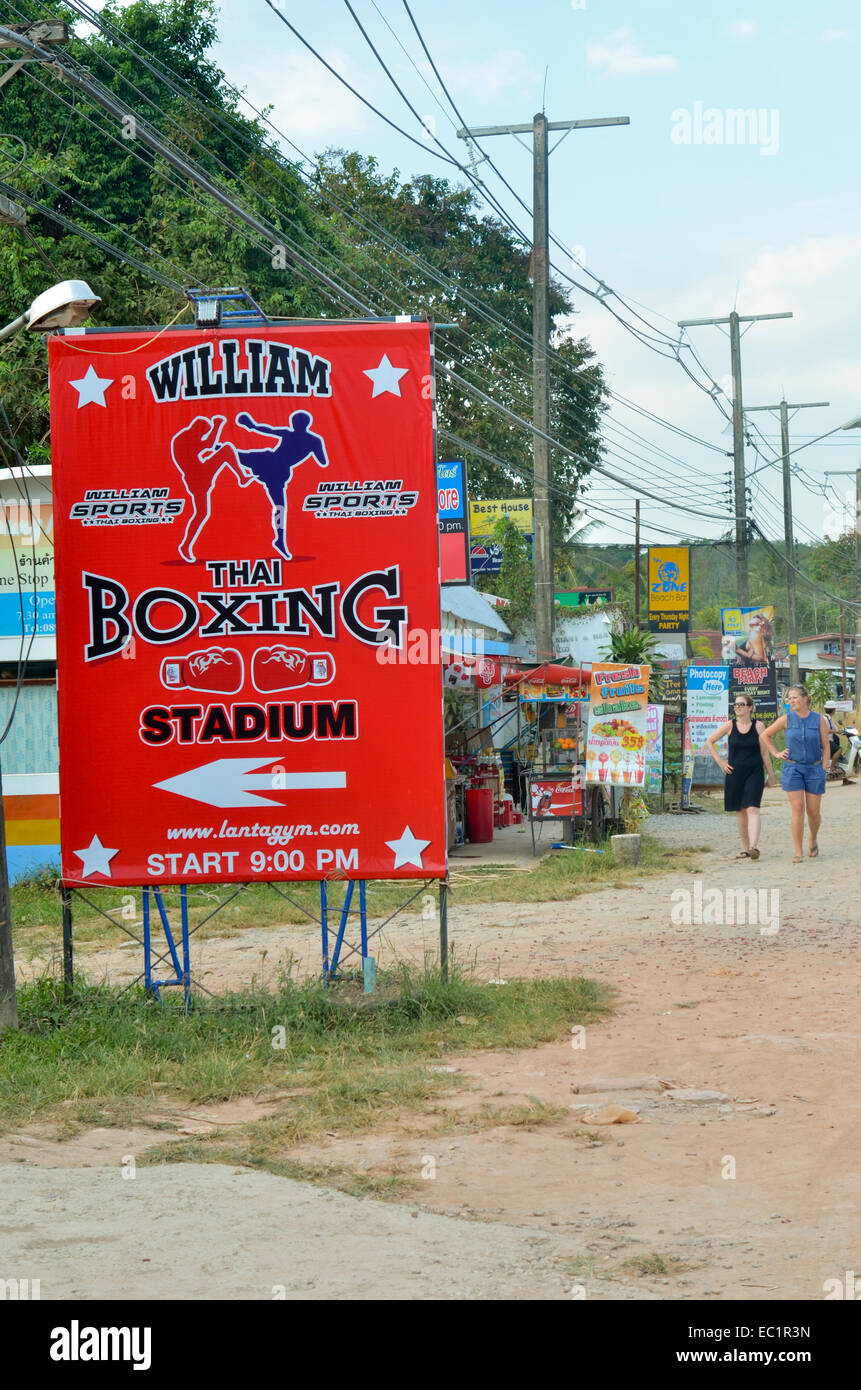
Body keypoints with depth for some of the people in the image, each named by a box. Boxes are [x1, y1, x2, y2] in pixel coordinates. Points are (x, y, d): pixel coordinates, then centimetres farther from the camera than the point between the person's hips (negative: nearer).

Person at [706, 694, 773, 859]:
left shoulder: (758, 725, 0)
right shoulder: (730, 725, 3)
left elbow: (764, 751, 5)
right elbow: (709, 742, 13)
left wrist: (770, 775, 5)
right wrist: (720, 762, 5)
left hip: (755, 773, -3)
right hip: (735, 773, 3)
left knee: (752, 808, -16)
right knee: (740, 811, 7)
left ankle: (754, 846, -25)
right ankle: (745, 848, 14)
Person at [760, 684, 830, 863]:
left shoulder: (819, 720, -2)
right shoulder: (786, 719, 0)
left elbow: (826, 748, 2)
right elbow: (765, 735, 12)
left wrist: (824, 771, -4)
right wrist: (776, 754, 4)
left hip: (814, 769, 0)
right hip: (792, 769, 0)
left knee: (814, 812, 3)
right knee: (797, 810, -9)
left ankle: (814, 840, 33)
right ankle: (798, 852, -7)